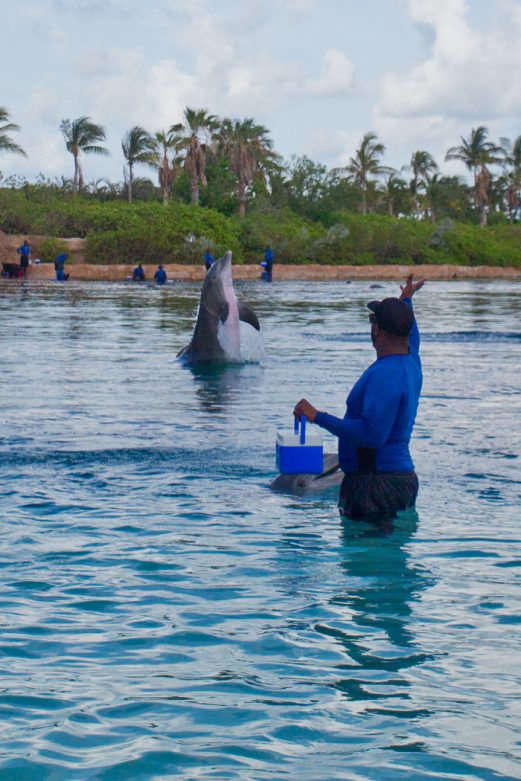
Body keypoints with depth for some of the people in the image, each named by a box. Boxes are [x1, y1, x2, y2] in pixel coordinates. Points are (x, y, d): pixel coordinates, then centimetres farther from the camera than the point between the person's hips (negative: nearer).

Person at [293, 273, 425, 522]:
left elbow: (372, 434, -28)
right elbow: (411, 338, 36)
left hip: (379, 483, -10)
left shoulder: (384, 375, -20)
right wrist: (406, 301, 54)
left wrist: (318, 417, -23)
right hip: (402, 478, 10)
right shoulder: (411, 363, 10)